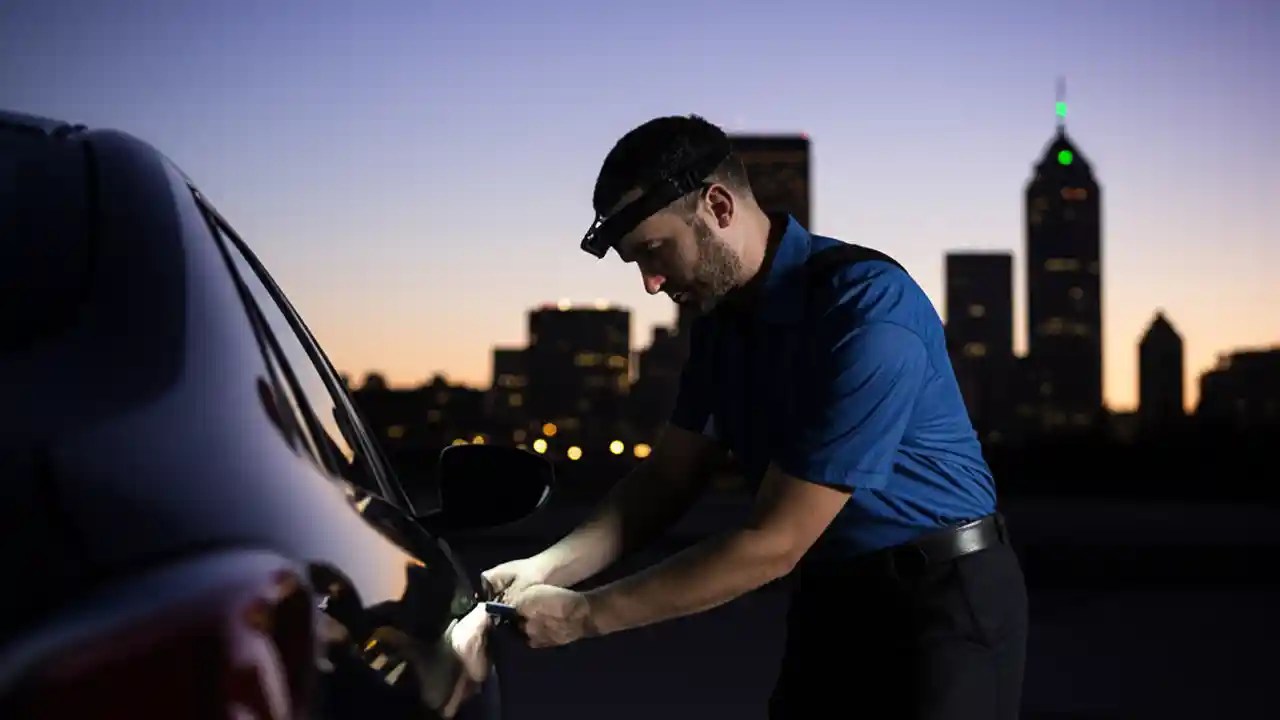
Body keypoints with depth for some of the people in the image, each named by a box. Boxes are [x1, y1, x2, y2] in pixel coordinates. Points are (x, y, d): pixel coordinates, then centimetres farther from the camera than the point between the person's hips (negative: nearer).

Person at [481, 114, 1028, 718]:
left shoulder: (868, 313, -26)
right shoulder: (720, 317, 1)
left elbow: (773, 545, -26)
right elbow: (668, 477, 7)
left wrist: (584, 615, -22)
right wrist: (546, 568, -9)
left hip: (941, 601, -7)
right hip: (829, 600, 7)